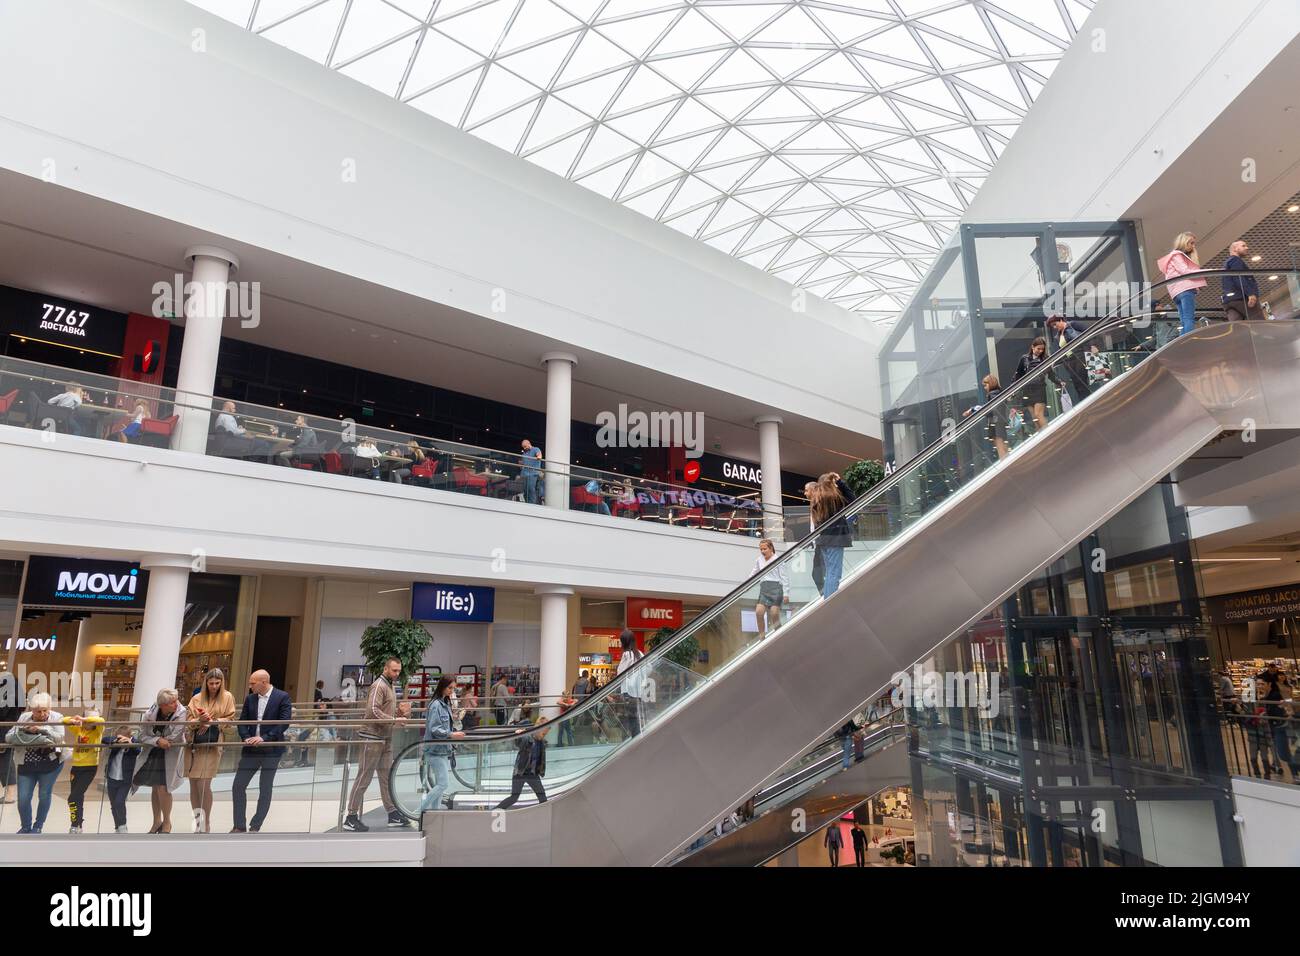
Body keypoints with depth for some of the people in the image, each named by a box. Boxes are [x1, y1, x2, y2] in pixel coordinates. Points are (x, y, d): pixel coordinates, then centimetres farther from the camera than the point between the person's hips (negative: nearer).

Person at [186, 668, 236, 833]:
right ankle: (198, 821, 19)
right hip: (194, 745, 3)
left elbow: (230, 719, 2)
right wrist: (200, 720, -16)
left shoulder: (227, 697, 5)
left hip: (212, 746, -3)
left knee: (204, 785, -9)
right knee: (193, 784, 6)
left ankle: (207, 824, 4)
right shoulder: (196, 698, 10)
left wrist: (212, 722, -11)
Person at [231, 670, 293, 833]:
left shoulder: (282, 697, -8)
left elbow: (284, 723, -14)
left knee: (265, 790, 4)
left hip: (271, 750, -5)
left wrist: (264, 738, -21)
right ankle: (240, 826, 16)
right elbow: (242, 721, 8)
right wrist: (246, 738, -10)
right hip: (251, 749, 5)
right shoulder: (250, 699, 8)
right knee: (238, 786, 3)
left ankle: (255, 827, 16)